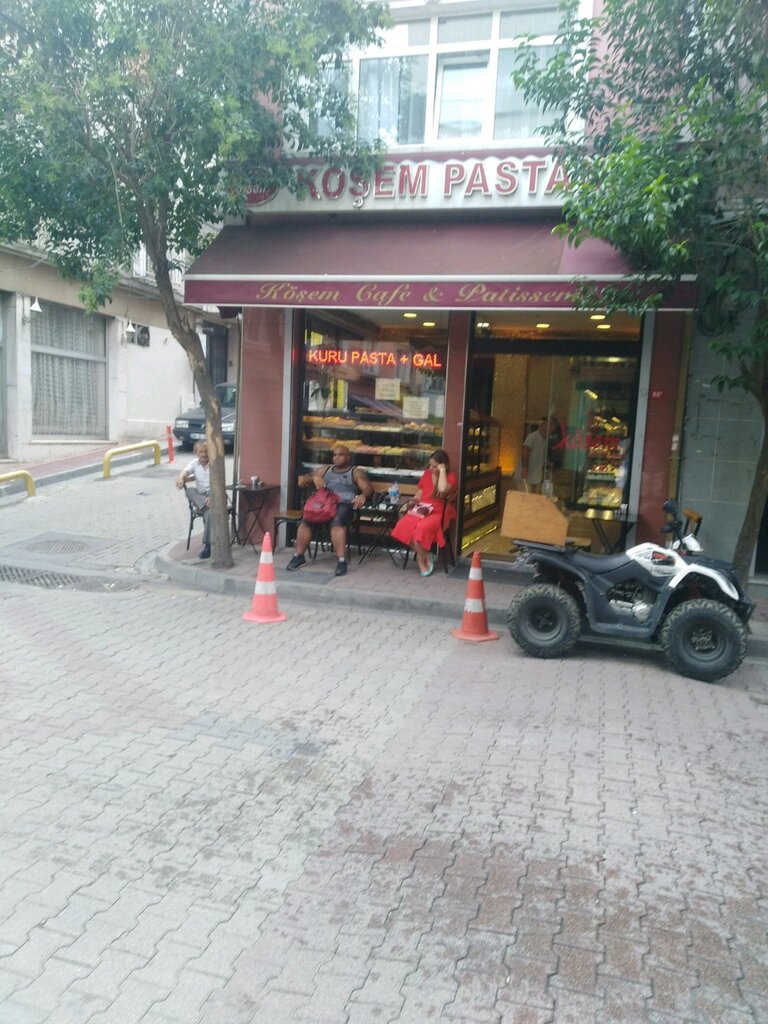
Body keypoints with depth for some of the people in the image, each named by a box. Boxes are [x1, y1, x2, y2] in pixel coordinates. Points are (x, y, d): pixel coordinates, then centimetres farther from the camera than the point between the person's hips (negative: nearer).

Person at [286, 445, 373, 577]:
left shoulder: (356, 472, 18)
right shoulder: (324, 469, 28)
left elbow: (369, 488, 5)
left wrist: (362, 496, -19)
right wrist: (314, 477, 4)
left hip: (344, 505, -3)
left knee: (337, 522, -37)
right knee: (305, 520, -25)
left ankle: (341, 560, -41)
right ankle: (299, 556, -15)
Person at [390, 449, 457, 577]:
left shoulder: (450, 477, -5)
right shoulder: (427, 474, 12)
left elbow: (443, 489, -27)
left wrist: (442, 470, -17)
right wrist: (414, 501, -3)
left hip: (438, 513, -5)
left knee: (422, 528, -35)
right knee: (403, 525, -25)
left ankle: (421, 559, -9)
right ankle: (424, 555, -8)